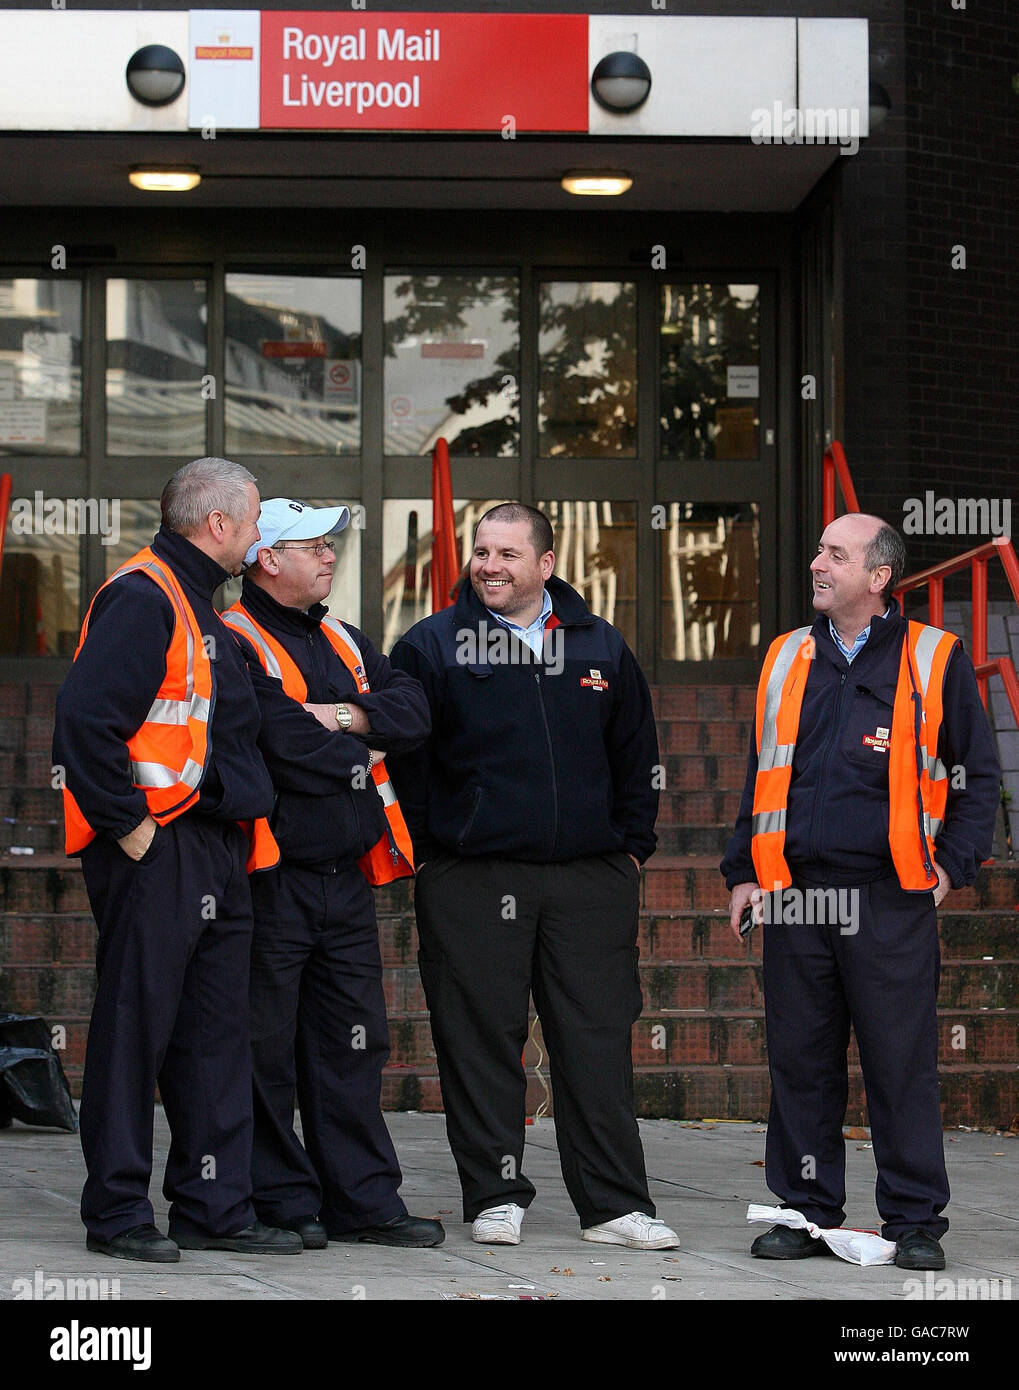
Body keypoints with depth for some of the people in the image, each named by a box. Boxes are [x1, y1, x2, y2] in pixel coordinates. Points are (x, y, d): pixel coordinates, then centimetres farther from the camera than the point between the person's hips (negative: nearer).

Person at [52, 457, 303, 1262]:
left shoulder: (201, 609, 19)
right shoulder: (142, 599, -12)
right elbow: (84, 719, -23)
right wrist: (126, 825, -20)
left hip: (218, 855, 10)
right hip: (155, 854, -10)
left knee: (218, 1035, 10)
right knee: (135, 1029, -3)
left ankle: (215, 1208, 16)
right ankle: (118, 1211, 3)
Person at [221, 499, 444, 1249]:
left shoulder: (345, 643, 18)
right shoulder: (236, 642, -8)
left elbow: (412, 710, 5)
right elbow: (286, 743, -19)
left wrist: (345, 717, -11)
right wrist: (360, 757, -2)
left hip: (348, 876, 8)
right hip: (273, 873, -8)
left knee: (352, 1040, 10)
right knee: (267, 1048, -2)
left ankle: (364, 1199, 16)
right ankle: (280, 1201, 5)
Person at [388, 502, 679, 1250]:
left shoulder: (601, 648, 11)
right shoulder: (432, 647, 2)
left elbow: (635, 757, 18)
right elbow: (405, 758, 3)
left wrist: (632, 847, 11)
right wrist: (427, 851, -2)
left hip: (590, 879, 2)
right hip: (472, 880, -2)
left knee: (598, 1041, 1)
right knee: (482, 1041, 1)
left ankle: (615, 1204, 5)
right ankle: (496, 1197, 11)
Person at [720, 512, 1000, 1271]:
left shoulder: (934, 660, 2)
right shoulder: (787, 659, 14)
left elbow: (977, 775, 6)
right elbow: (762, 776, 19)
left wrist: (952, 865, -2)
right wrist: (745, 871, 13)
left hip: (893, 901, -4)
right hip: (795, 898, 4)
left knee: (902, 1066, -2)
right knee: (801, 1064, 6)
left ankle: (915, 1221, 6)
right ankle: (806, 1212, 15)